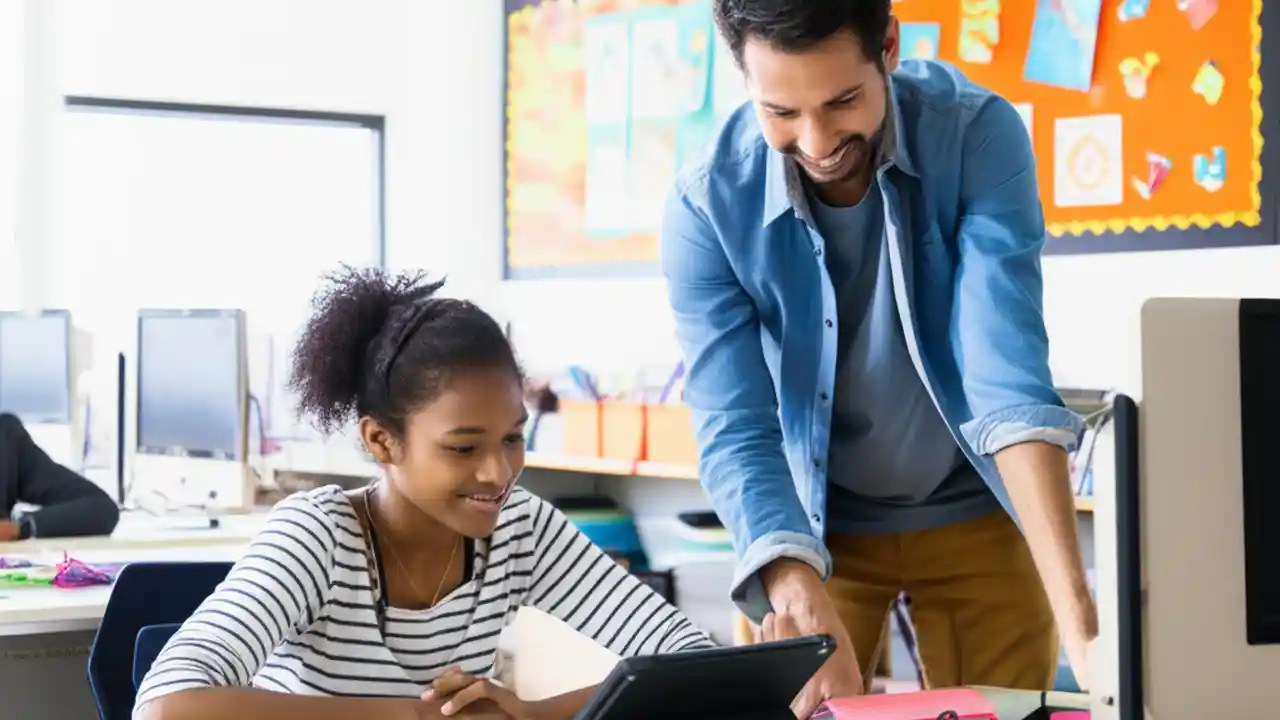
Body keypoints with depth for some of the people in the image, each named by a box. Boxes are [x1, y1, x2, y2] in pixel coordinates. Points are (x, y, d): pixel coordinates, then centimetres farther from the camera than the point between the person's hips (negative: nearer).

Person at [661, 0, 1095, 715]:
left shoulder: (978, 134, -24)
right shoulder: (710, 204, -22)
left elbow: (1008, 369, -33)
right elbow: (737, 432, -25)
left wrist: (1072, 597, -44)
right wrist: (803, 604, -43)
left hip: (977, 511, 0)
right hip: (818, 521, 0)